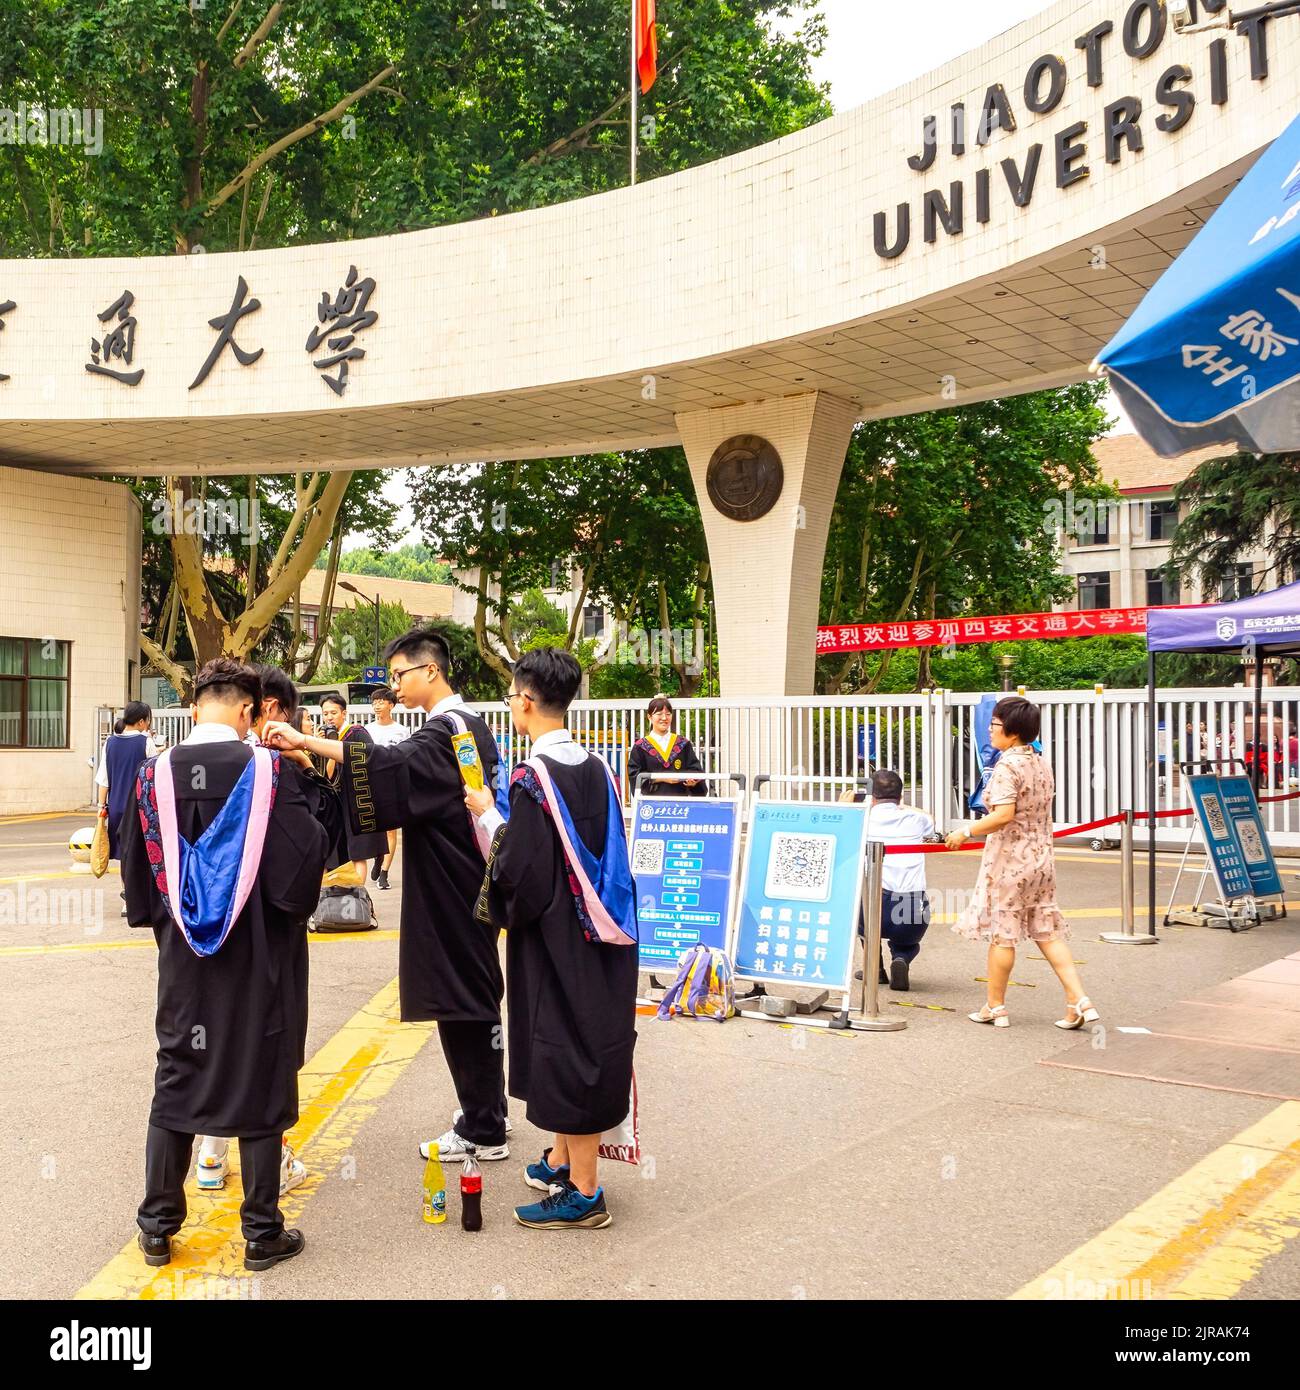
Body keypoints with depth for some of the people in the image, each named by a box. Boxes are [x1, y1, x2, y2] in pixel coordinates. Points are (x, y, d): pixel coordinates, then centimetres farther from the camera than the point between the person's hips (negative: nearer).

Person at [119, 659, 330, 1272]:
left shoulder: (154, 775, -5)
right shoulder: (267, 770, -14)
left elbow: (136, 868, 3)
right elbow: (308, 853, -15)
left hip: (184, 960, 3)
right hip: (260, 961, -3)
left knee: (177, 1078, 16)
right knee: (260, 1083, 8)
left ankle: (157, 1227, 26)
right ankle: (262, 1233, 17)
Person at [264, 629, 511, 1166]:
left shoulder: (446, 729, -18)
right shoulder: (469, 724, 12)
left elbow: (390, 764, -36)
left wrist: (305, 741, -38)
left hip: (450, 893, -10)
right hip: (463, 884, 10)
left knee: (461, 999, -2)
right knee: (472, 997, 17)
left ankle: (482, 1131, 8)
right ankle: (487, 1110, 29)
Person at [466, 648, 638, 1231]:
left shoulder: (533, 778, -20)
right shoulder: (596, 769, 3)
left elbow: (521, 870, -21)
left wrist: (488, 817, -7)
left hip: (554, 937, -8)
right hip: (598, 927, 8)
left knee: (563, 1045, 1)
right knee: (586, 1039, 18)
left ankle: (583, 1192, 10)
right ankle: (563, 1159, 34)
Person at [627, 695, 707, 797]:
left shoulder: (683, 744, 12)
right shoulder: (641, 746, 6)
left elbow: (695, 769, 7)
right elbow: (634, 775, -1)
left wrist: (693, 780, -17)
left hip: (680, 798, 2)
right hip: (652, 799, -1)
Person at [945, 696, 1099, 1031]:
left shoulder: (1007, 766, -17)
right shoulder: (1041, 763, 9)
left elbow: (1004, 815, -25)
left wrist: (965, 832, -17)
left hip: (1009, 861, -8)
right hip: (1042, 858, 8)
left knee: (1002, 934, 4)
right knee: (1047, 932, 11)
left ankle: (995, 1007, 15)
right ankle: (1079, 1001, 5)